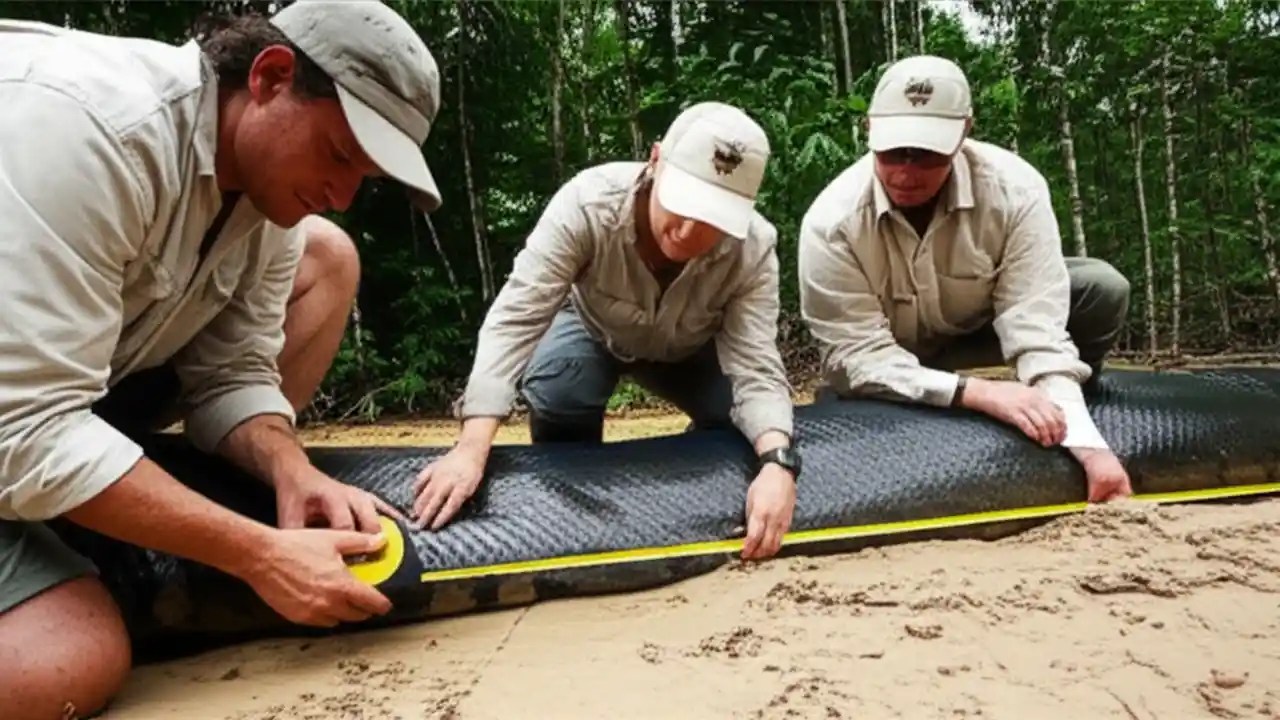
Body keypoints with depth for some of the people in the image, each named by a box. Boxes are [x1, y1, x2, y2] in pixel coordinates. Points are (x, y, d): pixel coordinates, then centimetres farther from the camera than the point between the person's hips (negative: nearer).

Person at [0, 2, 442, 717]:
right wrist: (261, 554, -31)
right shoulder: (83, 121, -31)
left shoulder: (270, 176, -6)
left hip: (69, 383, 8)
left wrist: (291, 473, -24)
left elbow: (230, 376, -3)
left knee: (327, 259, -3)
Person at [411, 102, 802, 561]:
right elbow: (515, 320, -43)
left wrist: (777, 463, -58)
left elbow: (756, 369, -37)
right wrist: (471, 449, -54)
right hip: (592, 328, -1)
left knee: (746, 419, -22)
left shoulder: (753, 249, -33)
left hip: (685, 350, 2)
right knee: (556, 393, -33)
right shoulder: (588, 202, -40)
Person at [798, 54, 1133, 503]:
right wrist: (976, 392, -42)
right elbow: (855, 356, -31)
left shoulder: (1014, 189, -27)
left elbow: (1037, 325, -30)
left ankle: (1050, 438, -3)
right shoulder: (832, 220, -30)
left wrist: (1084, 441, -42)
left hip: (979, 331, 1)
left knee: (1103, 289, -20)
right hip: (886, 372, 0)